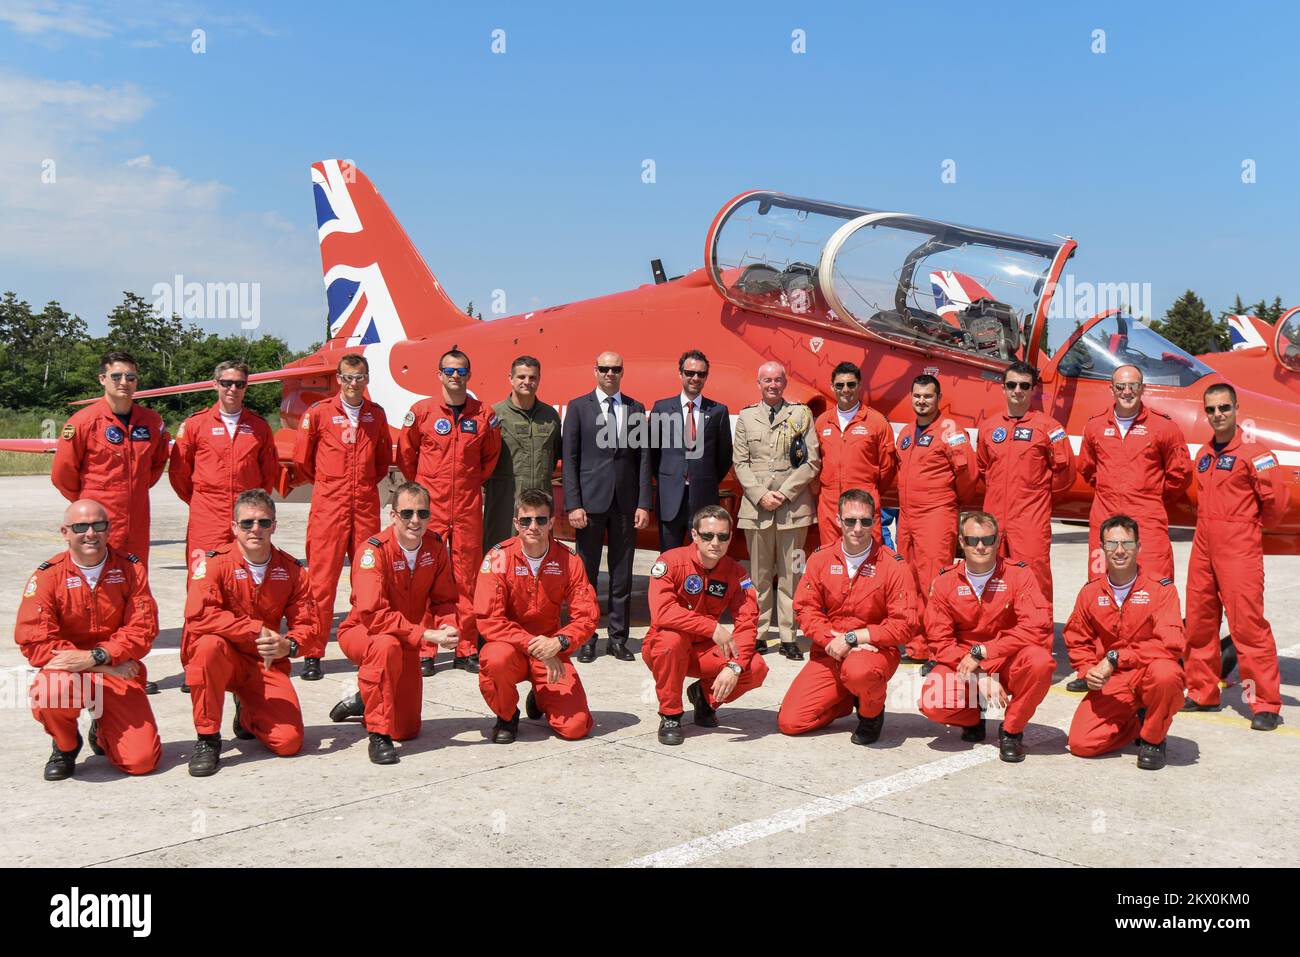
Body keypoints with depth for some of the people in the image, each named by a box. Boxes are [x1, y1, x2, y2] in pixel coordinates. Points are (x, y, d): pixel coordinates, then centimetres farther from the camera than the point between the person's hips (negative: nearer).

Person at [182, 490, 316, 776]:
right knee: (209, 645, -39)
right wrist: (257, 629, -27)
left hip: (266, 663, 3)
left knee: (289, 742, -13)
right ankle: (207, 739, -19)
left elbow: (307, 622, 0)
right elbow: (198, 616, -25)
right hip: (221, 657, -2)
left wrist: (290, 645, -22)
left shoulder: (291, 569, -1)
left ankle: (247, 714, 25)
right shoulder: (214, 562, -12)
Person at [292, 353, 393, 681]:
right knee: (321, 579, -4)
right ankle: (312, 655, 2)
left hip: (366, 504, 3)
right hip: (328, 506, -3)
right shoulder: (319, 412, 0)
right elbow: (301, 459, 8)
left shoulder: (376, 414, 10)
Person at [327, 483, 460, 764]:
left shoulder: (435, 546, -8)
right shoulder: (372, 551, -25)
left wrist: (448, 626, -23)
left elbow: (445, 600, 0)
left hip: (407, 642, 5)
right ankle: (378, 736, -27)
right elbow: (373, 614, -33)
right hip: (362, 632, -5)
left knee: (407, 730, 5)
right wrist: (425, 634, -36)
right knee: (387, 646, -42)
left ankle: (364, 702, 37)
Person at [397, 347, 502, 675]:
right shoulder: (422, 411, 0)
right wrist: (422, 486, 12)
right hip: (430, 506, -1)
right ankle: (425, 651, 5)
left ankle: (466, 650, 13)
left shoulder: (485, 414, 4)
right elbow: (406, 453, 11)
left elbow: (491, 456, 18)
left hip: (468, 507, 2)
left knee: (467, 578, 5)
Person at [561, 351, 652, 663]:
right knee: (586, 573, 3)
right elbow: (569, 458, -1)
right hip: (591, 500, -2)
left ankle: (618, 637, 15)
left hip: (626, 502, 2)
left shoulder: (636, 409, 10)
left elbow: (643, 457, 7)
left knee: (622, 574, 6)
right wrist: (573, 505, -9)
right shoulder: (578, 407, 3)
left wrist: (644, 504, 0)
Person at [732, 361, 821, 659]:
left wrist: (785, 493, -7)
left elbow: (812, 461, 1)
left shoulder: (801, 414, 7)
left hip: (794, 506, -1)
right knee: (759, 575, 4)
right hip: (756, 506, 1)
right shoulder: (746, 416, 11)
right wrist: (761, 495, -6)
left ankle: (788, 637, 6)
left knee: (790, 574, 1)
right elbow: (740, 462, 7)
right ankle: (758, 634, 11)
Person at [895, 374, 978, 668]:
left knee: (933, 584, -11)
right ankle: (917, 648, 20)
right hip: (907, 518, 8)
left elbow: (969, 473, -11)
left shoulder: (949, 431, -5)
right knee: (912, 585, 11)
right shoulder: (905, 435, 17)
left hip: (937, 517, -8)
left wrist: (955, 443, -15)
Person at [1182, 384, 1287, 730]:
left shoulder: (1253, 450, -8)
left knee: (1247, 622, -9)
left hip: (1239, 548, -7)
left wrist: (1253, 526, 4)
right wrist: (1211, 524, 14)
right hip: (1204, 545, 7)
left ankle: (1266, 705, -2)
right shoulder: (1204, 454, 14)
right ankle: (1202, 693, 22)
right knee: (1199, 620, 11)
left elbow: (1275, 497, -10)